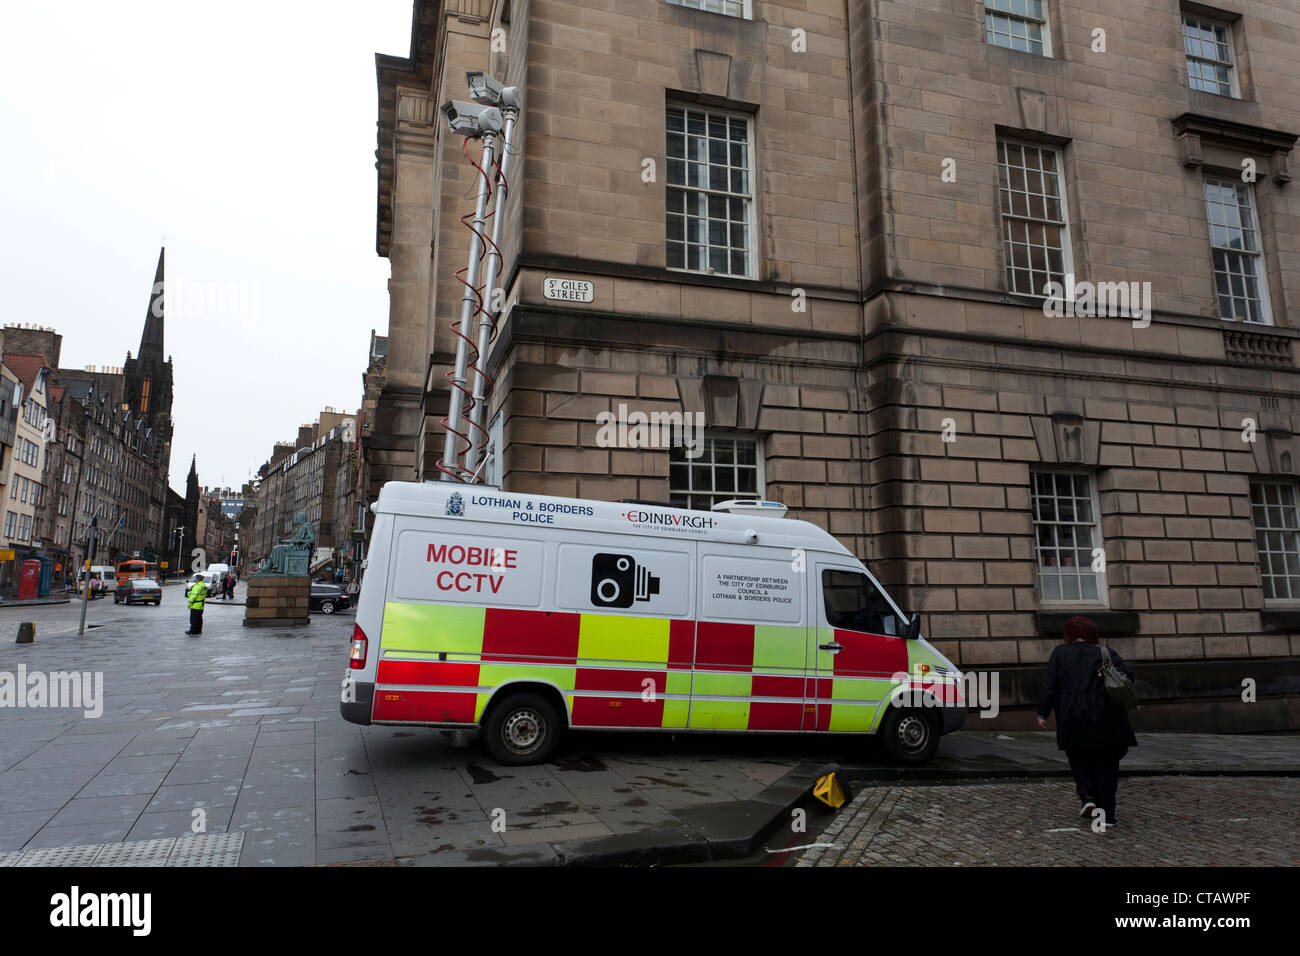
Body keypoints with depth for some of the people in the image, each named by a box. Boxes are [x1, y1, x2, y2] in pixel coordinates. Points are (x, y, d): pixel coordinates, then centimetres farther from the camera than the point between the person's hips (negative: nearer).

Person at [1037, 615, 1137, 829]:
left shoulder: (1060, 652, 4)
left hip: (1073, 720, 0)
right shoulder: (1104, 653, 6)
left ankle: (1087, 797, 4)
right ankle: (1106, 815, 8)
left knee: (1078, 758, 22)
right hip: (1105, 720, 0)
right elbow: (1127, 674, -7)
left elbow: (1049, 685, -2)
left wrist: (1043, 713, 1)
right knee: (1106, 764, 11)